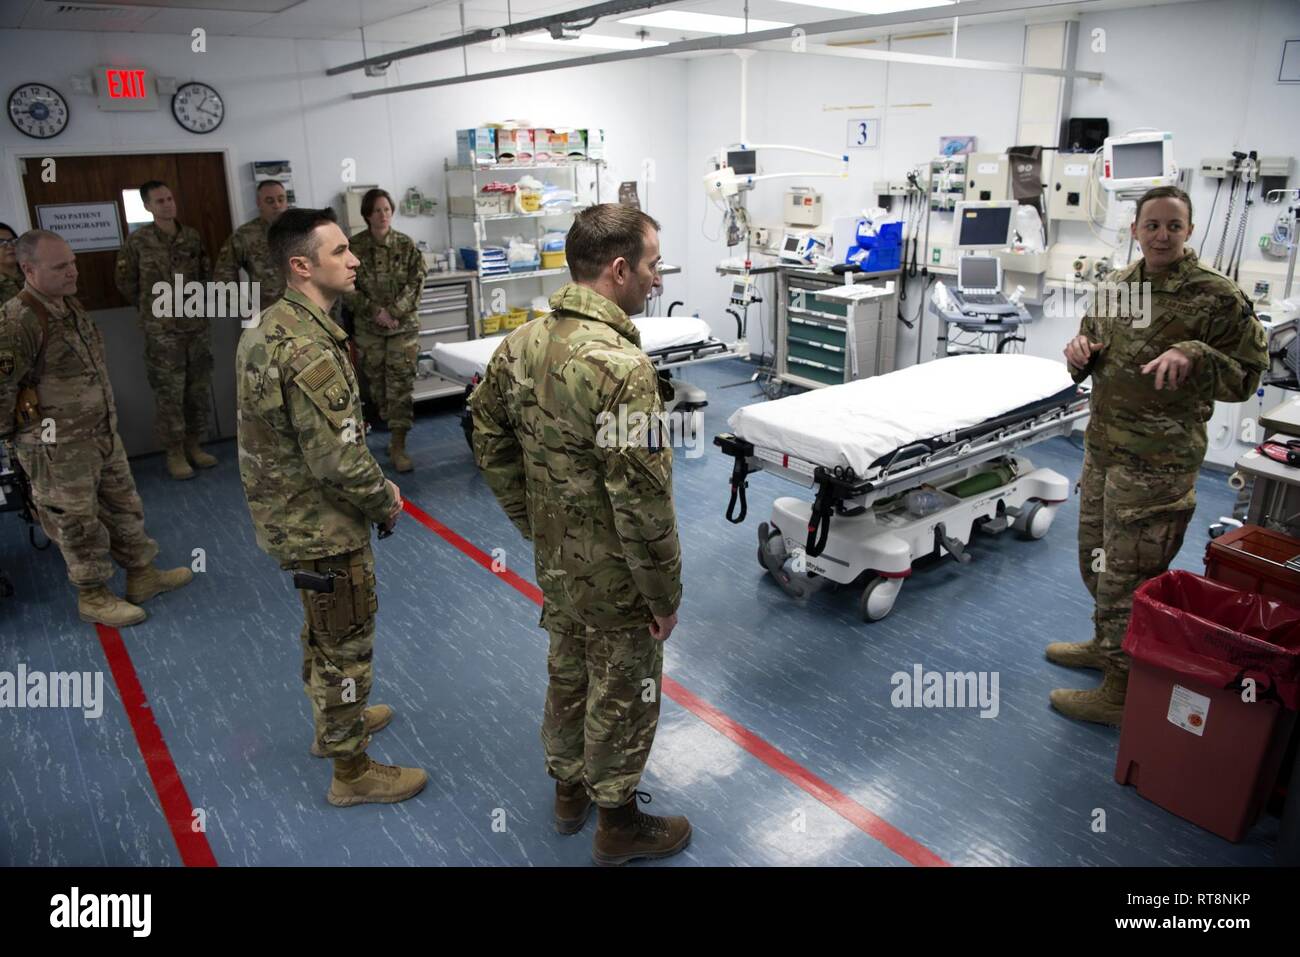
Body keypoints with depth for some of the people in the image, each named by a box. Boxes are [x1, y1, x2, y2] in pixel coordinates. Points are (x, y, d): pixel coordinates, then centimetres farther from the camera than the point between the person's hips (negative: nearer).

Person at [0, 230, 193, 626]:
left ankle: (142, 576, 34)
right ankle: (93, 597, 23)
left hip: (104, 434, 8)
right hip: (58, 449, -8)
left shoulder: (71, 305, 6)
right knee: (79, 526, 7)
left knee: (124, 507, 18)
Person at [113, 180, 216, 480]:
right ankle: (174, 453, 10)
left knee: (199, 388, 9)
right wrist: (151, 307, 11)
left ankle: (193, 445, 23)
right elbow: (125, 281, 4)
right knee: (169, 393, 0)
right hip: (161, 330, -4)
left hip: (197, 325, 4)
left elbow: (206, 273, 17)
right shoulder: (137, 241, -6)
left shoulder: (192, 236, 4)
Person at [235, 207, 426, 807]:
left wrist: (373, 485, 9)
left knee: (322, 632, 27)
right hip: (323, 527, -9)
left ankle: (332, 723, 48)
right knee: (347, 646, 7)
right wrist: (385, 502, -10)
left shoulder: (265, 328, 3)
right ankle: (352, 772, 25)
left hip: (288, 515, 10)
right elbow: (339, 462, -29)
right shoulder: (310, 352, -28)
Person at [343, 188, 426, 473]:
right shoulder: (354, 247, -3)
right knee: (377, 383, 8)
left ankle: (398, 446, -3)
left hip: (404, 325, -1)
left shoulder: (406, 245, -1)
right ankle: (393, 433, 27)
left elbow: (416, 282, -5)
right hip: (368, 328, 1)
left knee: (401, 384, -6)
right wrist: (375, 310, -14)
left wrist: (394, 312, -15)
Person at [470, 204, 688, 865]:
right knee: (621, 694, 13)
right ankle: (618, 823, 35)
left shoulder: (521, 344, -3)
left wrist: (532, 524, 15)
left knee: (568, 671, 25)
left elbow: (490, 444, 7)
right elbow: (641, 500, -26)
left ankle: (569, 790, 47)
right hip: (612, 576, -7)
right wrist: (665, 594, -14)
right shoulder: (621, 366, -28)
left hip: (553, 560, 7)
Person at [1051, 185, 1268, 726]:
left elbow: (1246, 376, -8)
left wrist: (1194, 356, -26)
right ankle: (1106, 644, 44)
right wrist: (1080, 350, -3)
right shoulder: (1117, 287, 8)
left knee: (1128, 576, -1)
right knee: (1095, 555, 21)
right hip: (1102, 446, 7)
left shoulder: (1216, 296, -11)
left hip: (1156, 463, -7)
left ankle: (1121, 692, 13)